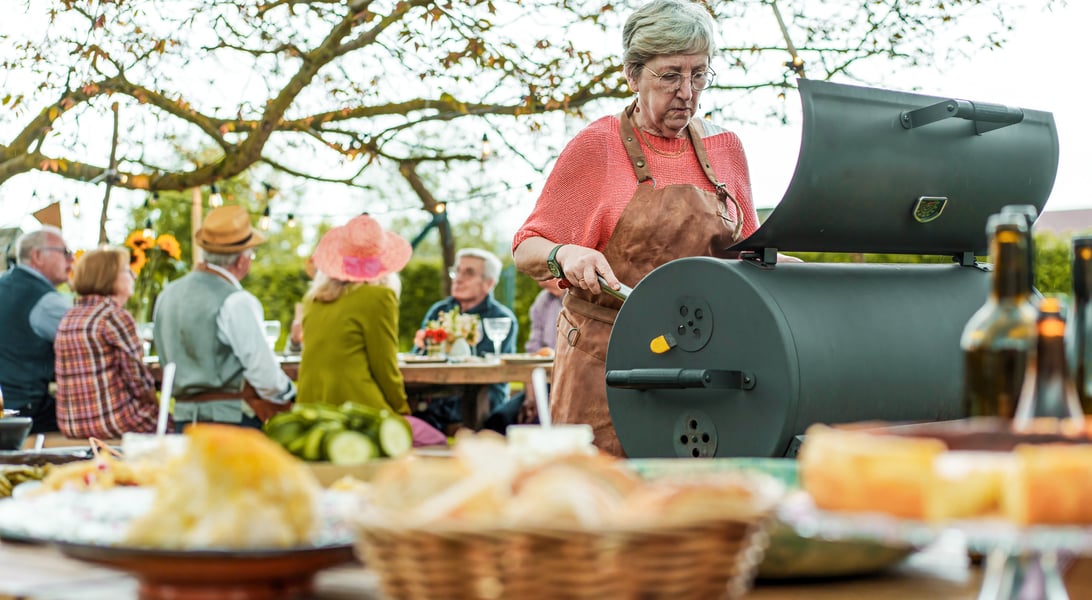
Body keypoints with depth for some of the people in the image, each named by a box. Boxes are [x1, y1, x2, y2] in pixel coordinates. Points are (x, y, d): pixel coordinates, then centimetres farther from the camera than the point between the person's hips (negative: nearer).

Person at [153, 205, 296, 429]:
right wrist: (291, 396, 4)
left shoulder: (167, 295, 10)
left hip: (184, 415, 8)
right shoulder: (237, 302, -14)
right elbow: (265, 374, -14)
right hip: (232, 417, -8)